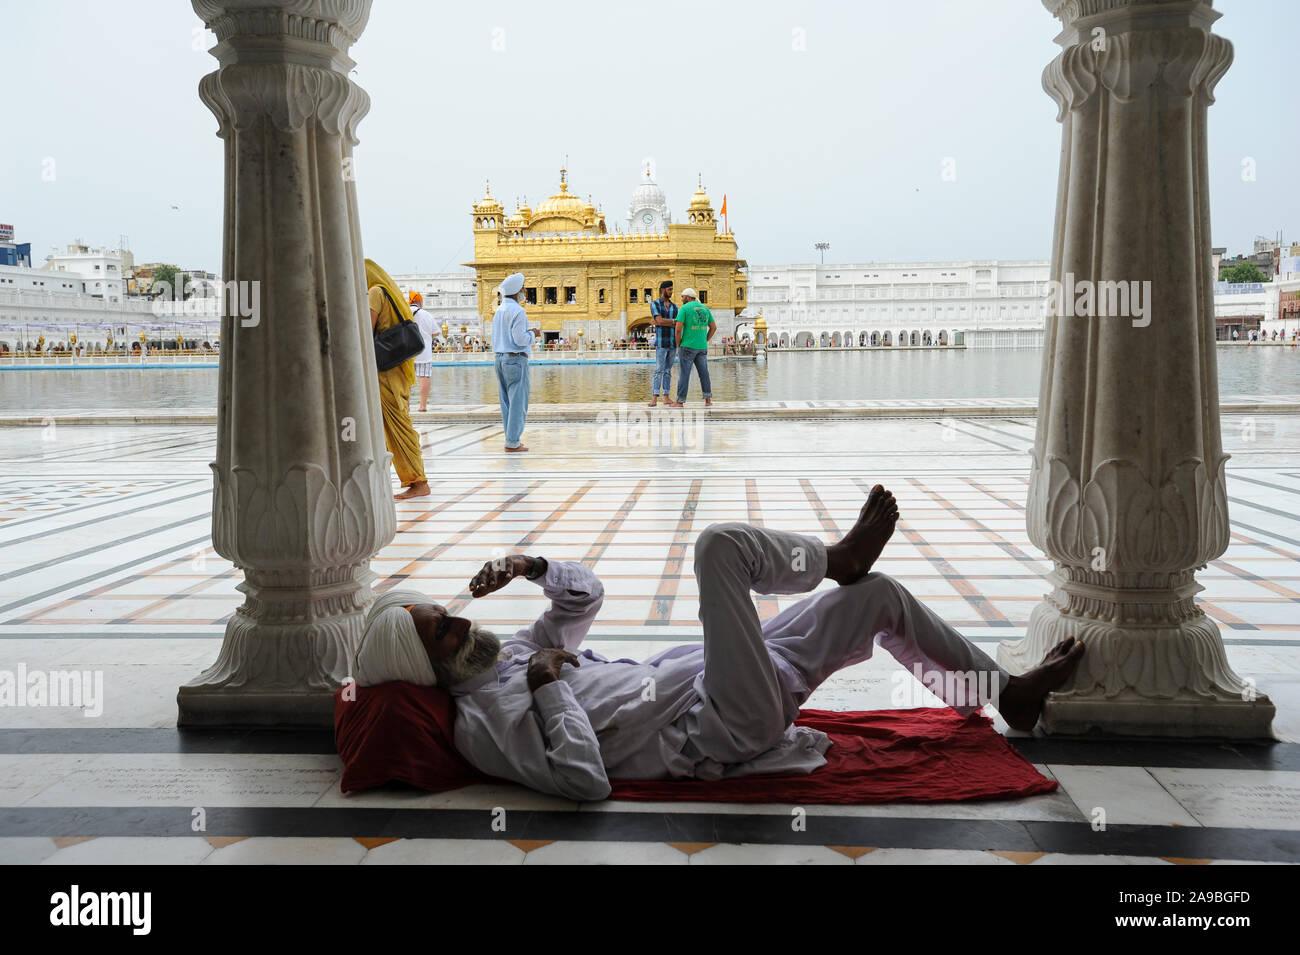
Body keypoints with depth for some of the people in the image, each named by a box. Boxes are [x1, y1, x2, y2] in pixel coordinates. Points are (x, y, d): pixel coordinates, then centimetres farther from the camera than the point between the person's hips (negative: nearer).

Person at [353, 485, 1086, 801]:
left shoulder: (513, 653, 13)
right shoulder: (483, 721, -14)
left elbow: (587, 593, 22)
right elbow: (586, 781, -27)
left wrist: (530, 565, 4)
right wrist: (548, 687, -20)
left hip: (703, 680, 9)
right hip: (725, 734, -9)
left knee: (881, 597, 11)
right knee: (721, 544, -24)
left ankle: (1006, 694, 27)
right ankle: (836, 559, 7)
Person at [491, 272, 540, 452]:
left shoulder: (499, 311, 15)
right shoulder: (518, 311, -13)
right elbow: (520, 339, -19)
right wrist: (533, 334, -1)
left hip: (500, 358, 9)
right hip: (516, 359, -9)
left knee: (506, 401, 11)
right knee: (518, 401, -5)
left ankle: (511, 439, 15)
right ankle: (513, 442, -6)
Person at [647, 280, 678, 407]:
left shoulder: (674, 307, 13)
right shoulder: (654, 304, -3)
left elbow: (678, 326, -2)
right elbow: (660, 321, -18)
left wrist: (658, 323, -11)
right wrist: (674, 321, -6)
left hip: (673, 343, 5)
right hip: (661, 343, -5)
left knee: (668, 371, 6)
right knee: (659, 370, -11)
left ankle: (666, 397, 8)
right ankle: (654, 398, -13)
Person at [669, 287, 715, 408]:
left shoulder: (684, 308, -7)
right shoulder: (705, 308, 12)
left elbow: (678, 328, -15)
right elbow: (714, 327, 13)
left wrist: (678, 344, -2)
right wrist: (705, 341, 16)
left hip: (688, 346, -5)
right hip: (702, 347, 5)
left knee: (684, 374, -2)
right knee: (704, 373, 10)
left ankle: (680, 401, 0)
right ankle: (708, 399, 10)